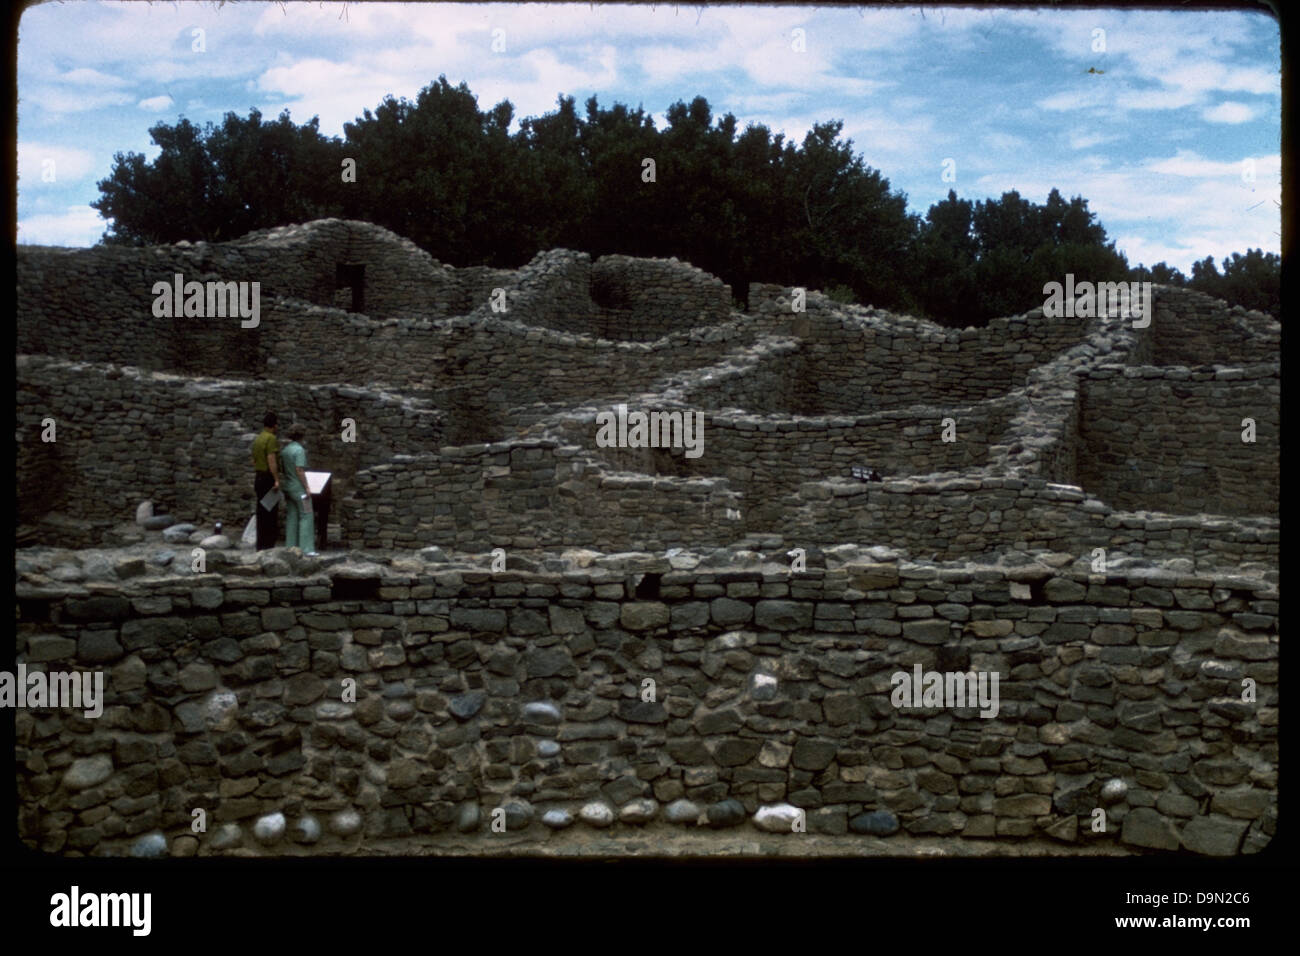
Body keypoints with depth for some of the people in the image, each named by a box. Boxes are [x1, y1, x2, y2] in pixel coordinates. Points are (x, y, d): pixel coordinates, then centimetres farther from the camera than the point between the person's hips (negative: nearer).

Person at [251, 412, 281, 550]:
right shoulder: (271, 439, -13)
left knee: (261, 513, 11)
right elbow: (271, 460, -22)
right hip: (268, 478, -9)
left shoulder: (257, 439, 16)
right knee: (271, 514, -7)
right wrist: (277, 480, -24)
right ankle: (268, 545, -8)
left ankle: (260, 545, 13)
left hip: (258, 477, 9)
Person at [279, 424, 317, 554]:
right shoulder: (299, 450, -15)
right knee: (306, 517, -5)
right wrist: (307, 487, -16)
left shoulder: (285, 450, 9)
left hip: (288, 487, 8)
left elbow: (282, 470, 15)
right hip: (299, 488, -8)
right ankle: (306, 548, -8)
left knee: (291, 517, 10)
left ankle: (290, 547, 11)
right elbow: (299, 470, -19)